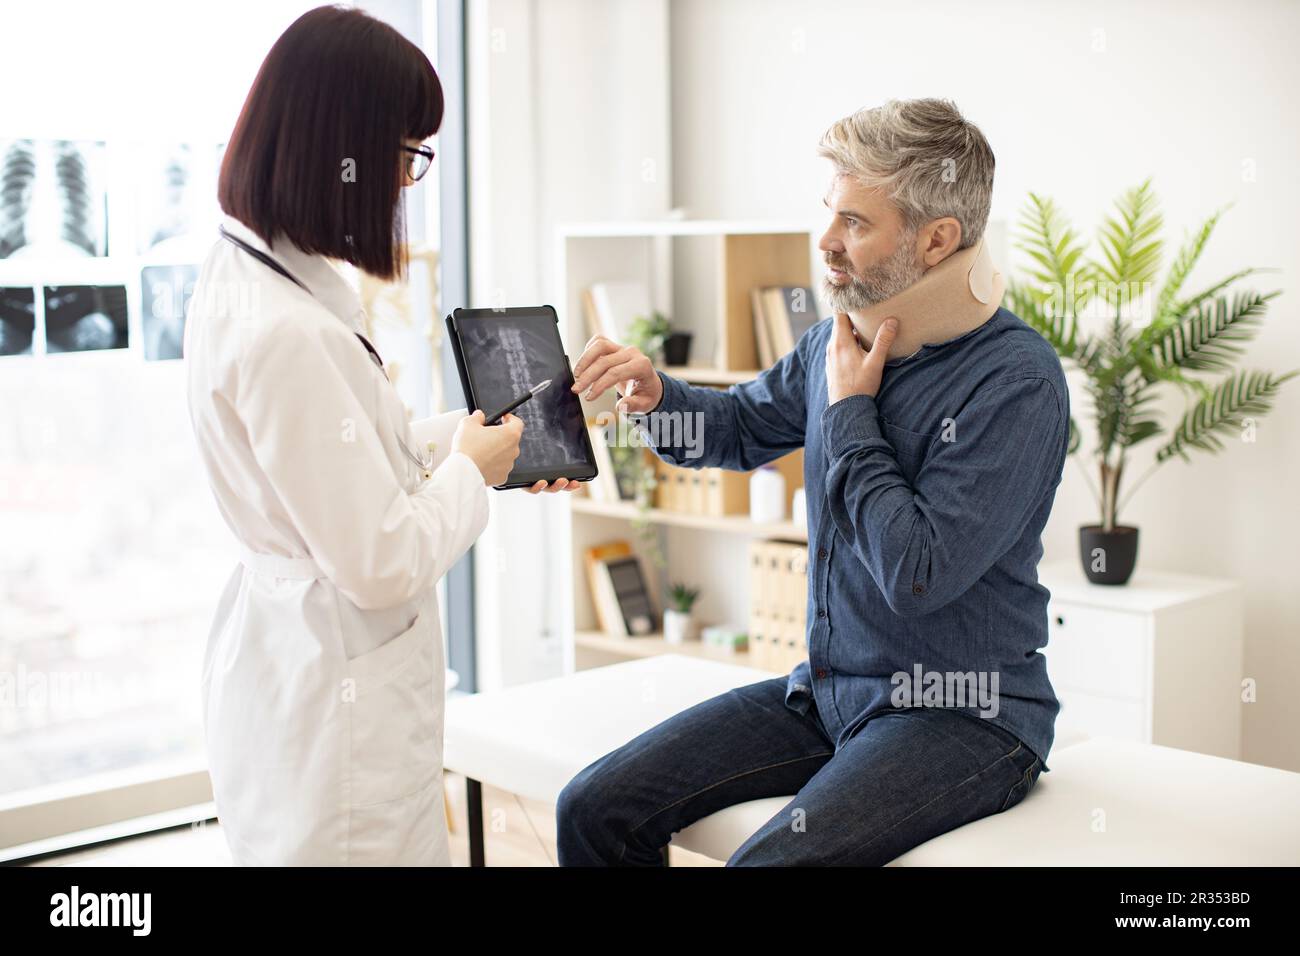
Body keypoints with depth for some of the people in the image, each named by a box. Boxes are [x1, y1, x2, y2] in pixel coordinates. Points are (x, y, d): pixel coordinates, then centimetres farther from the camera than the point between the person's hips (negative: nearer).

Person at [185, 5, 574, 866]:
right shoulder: (283, 333, -28)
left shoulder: (248, 275, 3)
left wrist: (492, 445, 13)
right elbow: (385, 565, -24)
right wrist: (470, 470, -8)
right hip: (334, 724, -9)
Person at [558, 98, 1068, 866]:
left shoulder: (1018, 381, -18)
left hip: (963, 716, -6)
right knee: (596, 810, -7)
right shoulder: (841, 338, 4)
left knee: (773, 859, -31)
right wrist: (652, 392, -1)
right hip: (828, 689, 7)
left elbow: (918, 575, -24)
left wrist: (850, 408, -14)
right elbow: (740, 429, 21)